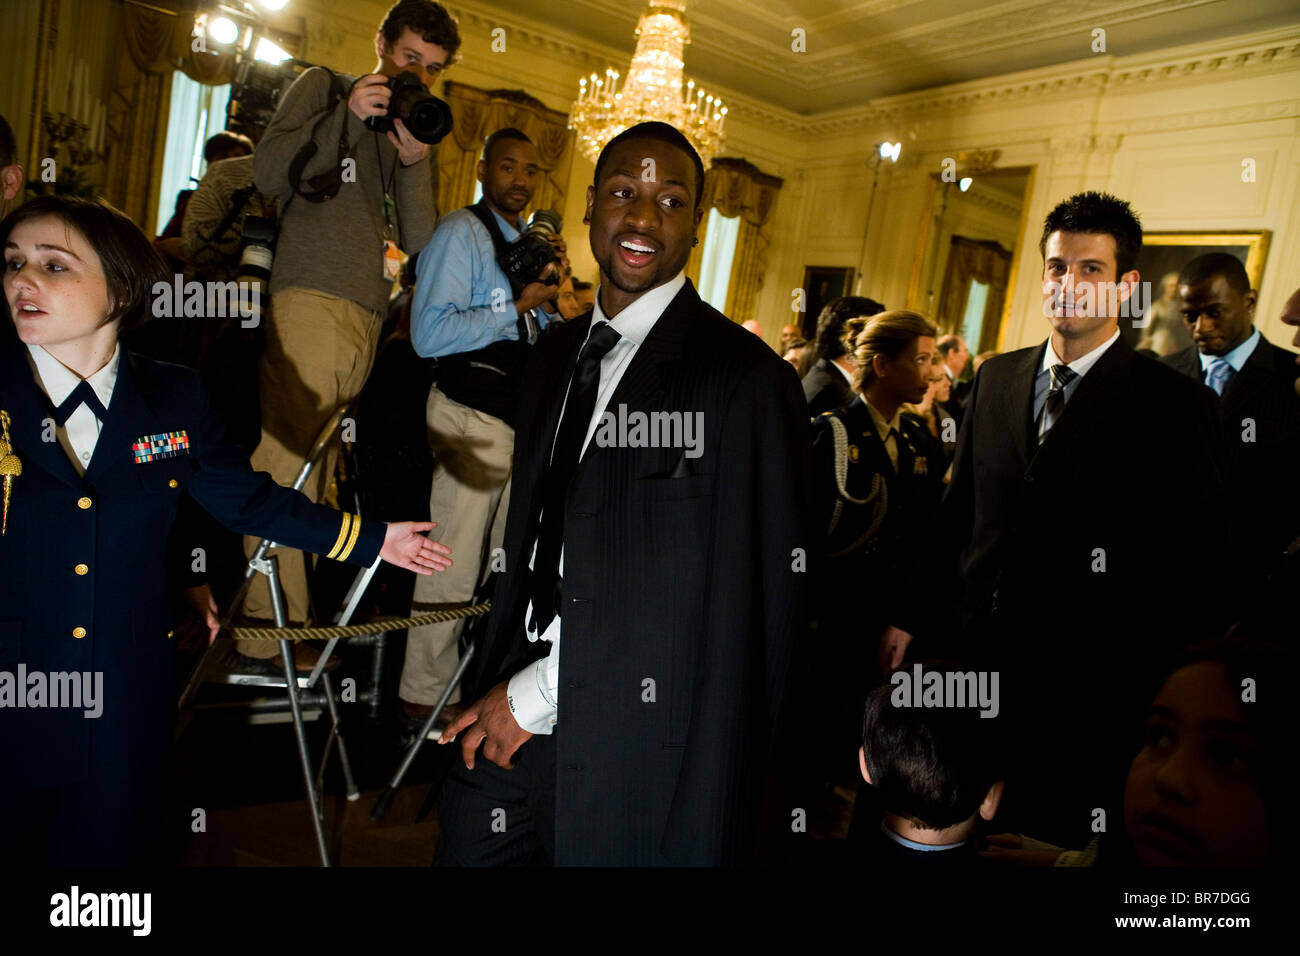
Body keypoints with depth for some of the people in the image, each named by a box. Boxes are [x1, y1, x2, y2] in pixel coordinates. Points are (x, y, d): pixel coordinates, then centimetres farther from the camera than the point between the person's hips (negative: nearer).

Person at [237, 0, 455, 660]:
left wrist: (414, 159, 0)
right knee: (287, 460, -11)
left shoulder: (417, 131, 24)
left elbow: (418, 241, 13)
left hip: (367, 312, 5)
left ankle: (286, 614, 10)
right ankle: (269, 632, -6)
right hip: (312, 299, -5)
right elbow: (269, 173, 0)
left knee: (318, 469, 4)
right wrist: (348, 116, -5)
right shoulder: (324, 89, 13)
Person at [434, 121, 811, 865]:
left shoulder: (747, 379, -15)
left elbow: (742, 600, -17)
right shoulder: (556, 354, 9)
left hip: (636, 752, -6)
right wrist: (502, 681, 5)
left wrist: (538, 695, -12)